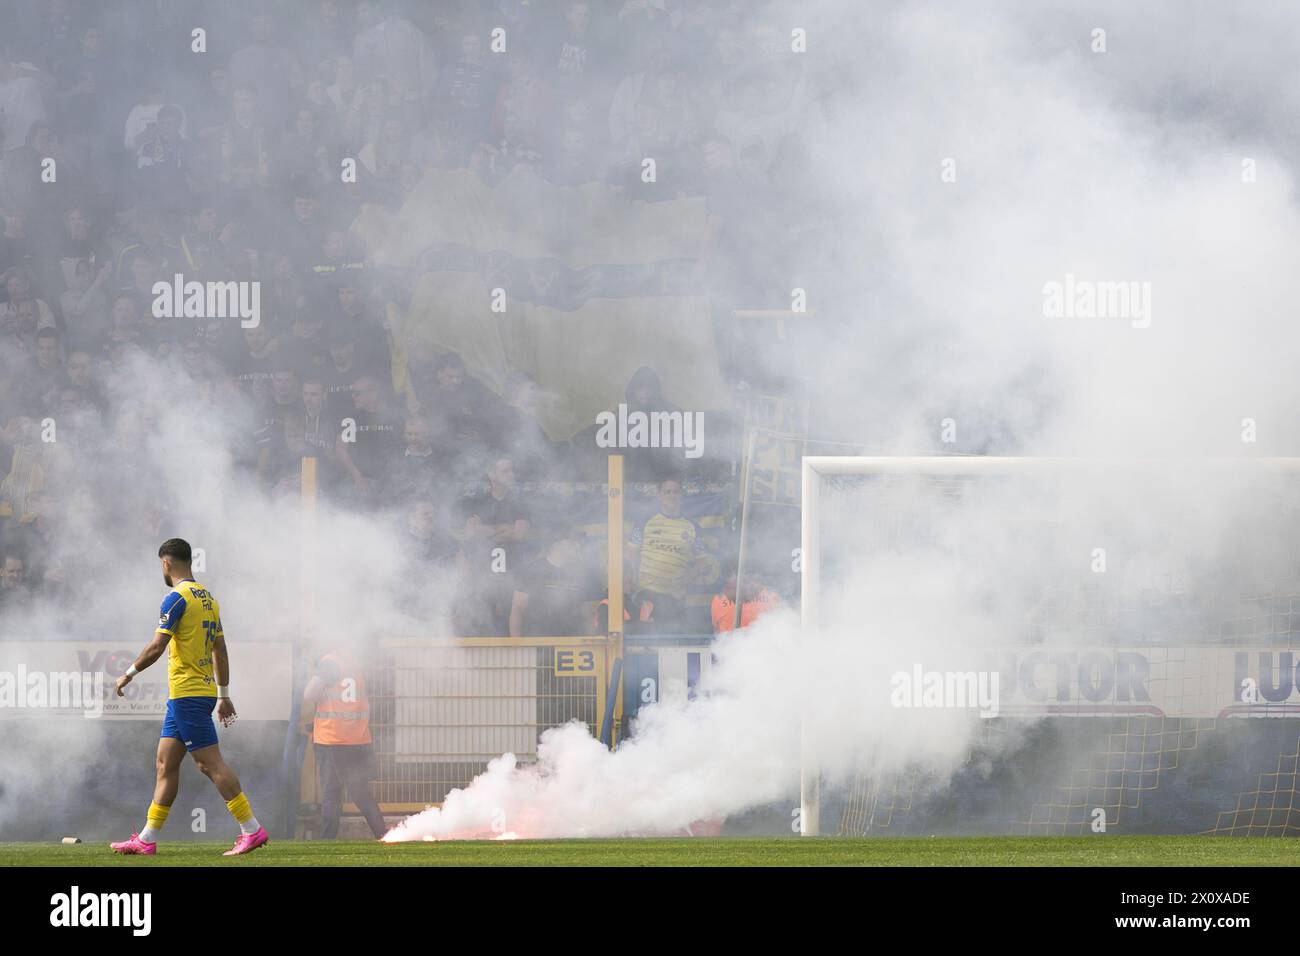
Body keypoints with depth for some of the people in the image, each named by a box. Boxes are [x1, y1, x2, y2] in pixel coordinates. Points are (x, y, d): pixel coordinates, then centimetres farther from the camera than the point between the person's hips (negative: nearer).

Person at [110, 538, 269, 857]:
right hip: (204, 692, 9)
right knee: (166, 764, 11)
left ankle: (252, 830, -12)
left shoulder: (177, 598, -12)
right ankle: (147, 839, 12)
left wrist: (129, 674, -5)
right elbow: (220, 651, 17)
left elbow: (157, 647, -18)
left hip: (186, 693, -9)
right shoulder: (209, 599, 14)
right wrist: (224, 696, 21)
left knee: (211, 763, -9)